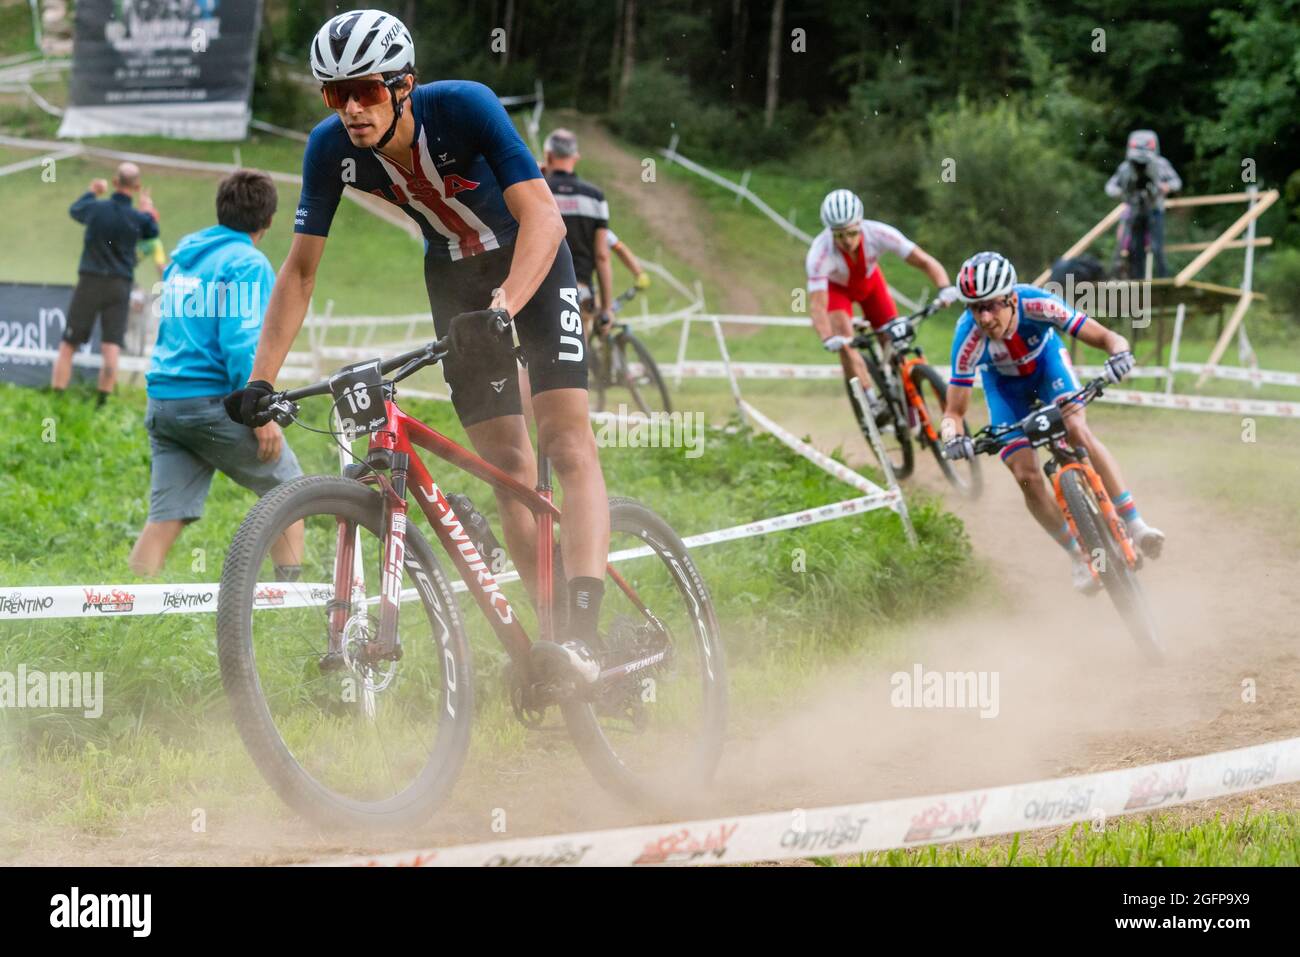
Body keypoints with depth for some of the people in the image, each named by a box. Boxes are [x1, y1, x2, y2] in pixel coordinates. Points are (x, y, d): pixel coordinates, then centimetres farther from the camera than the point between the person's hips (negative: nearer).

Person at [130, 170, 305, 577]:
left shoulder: (183, 255, 16)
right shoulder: (248, 263, -9)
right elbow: (242, 341, -19)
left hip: (162, 404, 7)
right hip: (213, 402, -7)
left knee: (166, 516, 3)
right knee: (286, 489, 12)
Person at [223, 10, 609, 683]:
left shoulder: (463, 106, -31)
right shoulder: (331, 148, -19)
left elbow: (542, 217, -38)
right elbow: (300, 268, -11)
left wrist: (500, 308, -53)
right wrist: (260, 379, -19)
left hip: (530, 262, -4)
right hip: (453, 276, 4)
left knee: (566, 439, -20)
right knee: (506, 465, 1)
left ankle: (582, 631, -30)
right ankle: (549, 636, 6)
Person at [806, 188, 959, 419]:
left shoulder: (878, 233, -37)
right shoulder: (820, 252, -41)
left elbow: (925, 261, -33)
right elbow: (817, 307, -46)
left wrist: (945, 288, -51)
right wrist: (828, 340, -64)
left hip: (870, 281, 2)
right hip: (835, 287, -2)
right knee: (845, 343, -26)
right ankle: (872, 404, -23)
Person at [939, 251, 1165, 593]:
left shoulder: (1036, 304, -38)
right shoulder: (969, 338, -37)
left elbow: (1108, 337, -36)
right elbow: (954, 411, -30)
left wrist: (1119, 353, -59)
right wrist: (953, 437, -51)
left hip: (1046, 359, -1)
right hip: (1003, 382, 1)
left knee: (1079, 431, -26)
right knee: (1026, 476, -12)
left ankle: (1134, 525, -22)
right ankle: (1079, 556, 5)